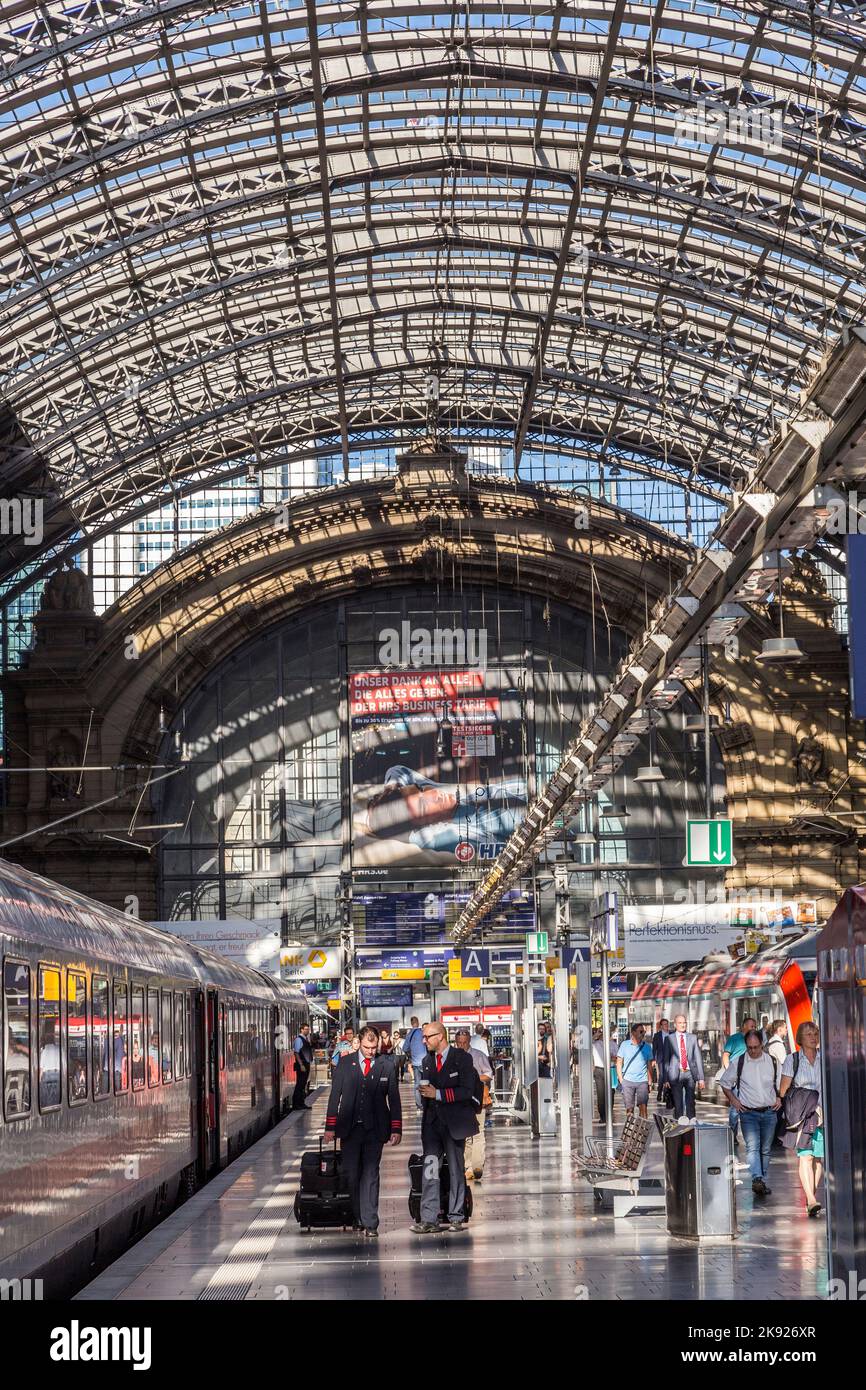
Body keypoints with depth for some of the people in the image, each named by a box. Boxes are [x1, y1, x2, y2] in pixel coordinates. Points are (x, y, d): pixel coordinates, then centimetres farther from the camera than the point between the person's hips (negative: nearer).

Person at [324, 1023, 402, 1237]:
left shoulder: (387, 1065, 3)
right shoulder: (345, 1063, 3)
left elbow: (394, 1099, 5)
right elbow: (335, 1095, 5)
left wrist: (396, 1129, 0)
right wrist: (330, 1126, 0)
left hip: (374, 1129, -1)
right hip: (349, 1128, 1)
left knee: (370, 1175, -3)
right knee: (350, 1174, 3)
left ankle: (370, 1223, -3)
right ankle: (356, 1217, 14)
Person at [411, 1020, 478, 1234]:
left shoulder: (461, 1058, -3)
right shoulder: (426, 1062, 16)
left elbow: (467, 1091, -12)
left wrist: (438, 1094, -15)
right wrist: (425, 1093, 4)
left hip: (454, 1123, -4)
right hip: (432, 1123, 4)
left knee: (456, 1170, 3)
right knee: (429, 1169, -7)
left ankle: (456, 1218, 11)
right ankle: (428, 1219, -10)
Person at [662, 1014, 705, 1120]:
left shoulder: (692, 1038, 10)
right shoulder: (669, 1038, 5)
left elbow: (698, 1058, 9)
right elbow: (665, 1060, 4)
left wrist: (701, 1078, 3)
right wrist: (665, 1079, -3)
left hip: (690, 1073, 1)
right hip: (676, 1074, -1)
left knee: (690, 1102, 2)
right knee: (678, 1103, 0)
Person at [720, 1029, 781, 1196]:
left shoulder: (772, 1062, 5)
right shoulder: (738, 1062, 0)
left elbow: (781, 1084, 20)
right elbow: (724, 1083, 11)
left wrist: (779, 1098, 5)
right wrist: (733, 1100, 0)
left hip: (769, 1112, 2)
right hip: (748, 1112, -2)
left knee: (765, 1149, 7)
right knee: (752, 1147, -19)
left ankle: (763, 1181, 16)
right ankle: (757, 1179, -33)